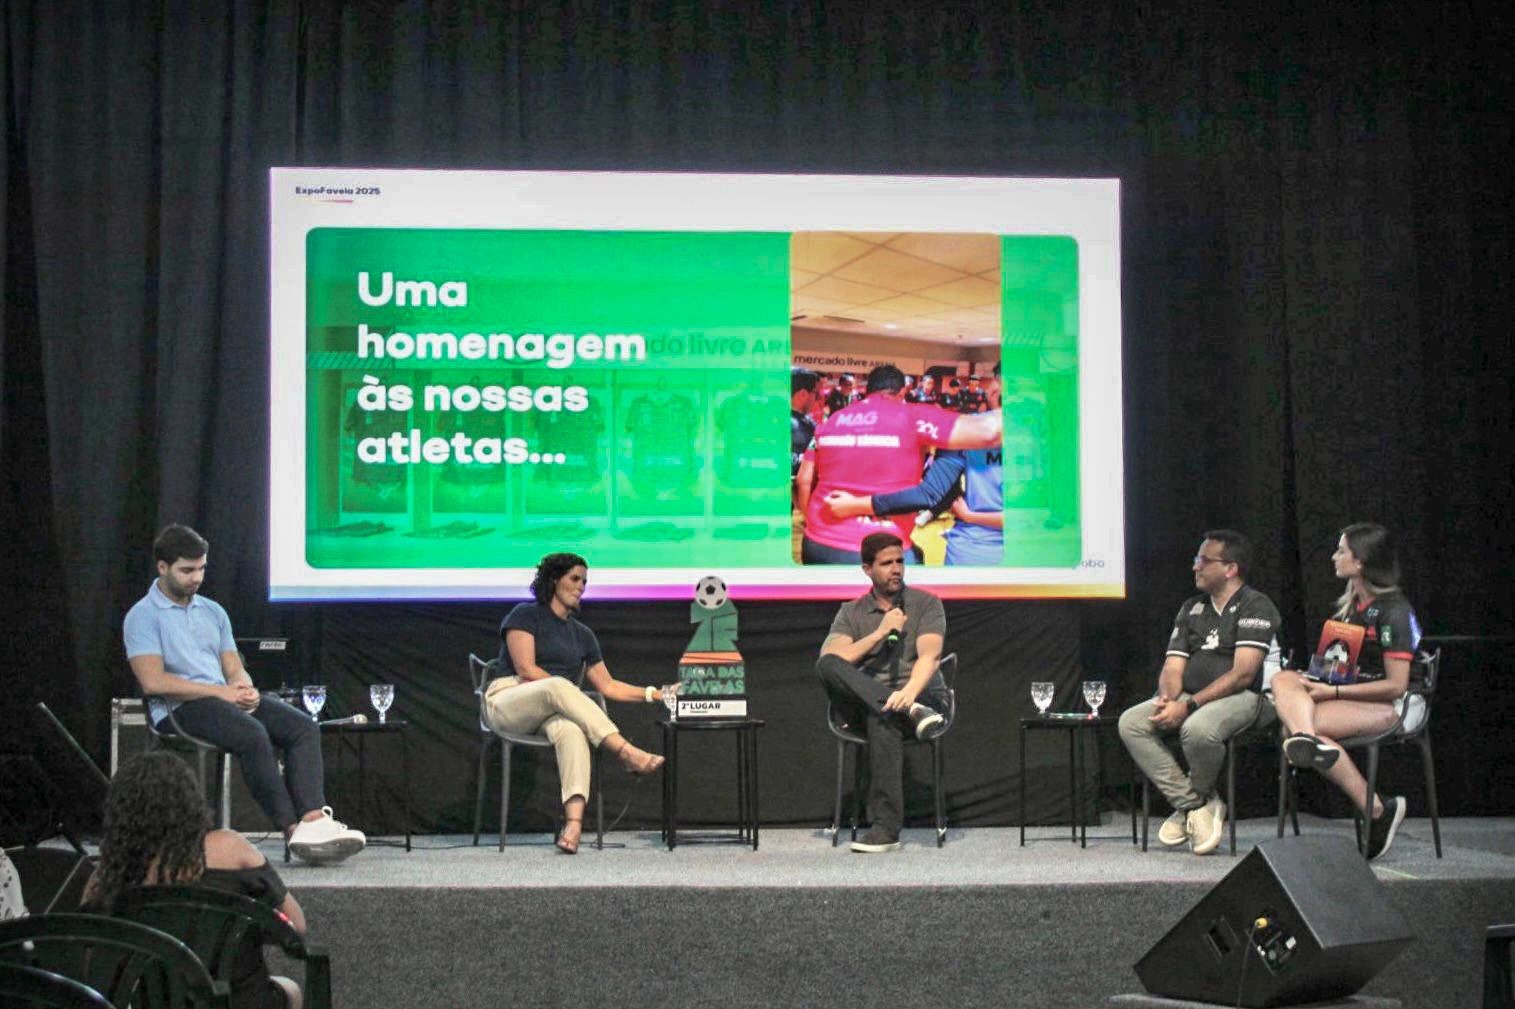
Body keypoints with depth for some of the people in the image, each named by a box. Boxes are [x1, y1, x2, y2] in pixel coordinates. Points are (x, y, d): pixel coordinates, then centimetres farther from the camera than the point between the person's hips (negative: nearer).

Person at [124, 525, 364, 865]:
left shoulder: (213, 612, 21)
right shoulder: (142, 616, 0)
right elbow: (153, 682, -13)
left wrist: (245, 689, -8)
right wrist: (220, 691, -14)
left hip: (225, 699, 7)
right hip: (178, 709, -7)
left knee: (304, 727, -18)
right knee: (253, 735, -35)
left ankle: (313, 819, -36)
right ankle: (292, 828, -32)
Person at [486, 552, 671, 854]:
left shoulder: (582, 634, 22)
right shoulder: (525, 615, 4)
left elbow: (608, 685, 20)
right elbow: (526, 669, -8)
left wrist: (654, 693, 10)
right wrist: (567, 692, -12)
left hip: (552, 712, 4)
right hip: (507, 701, -4)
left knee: (571, 730, -36)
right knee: (558, 686, -38)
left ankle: (574, 821, -57)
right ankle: (627, 752, -47)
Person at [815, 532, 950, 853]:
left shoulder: (926, 604, 6)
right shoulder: (851, 612, 13)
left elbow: (929, 654, -13)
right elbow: (829, 660, -5)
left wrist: (910, 690, -35)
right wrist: (881, 633, -10)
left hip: (924, 696, -2)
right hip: (864, 704, 2)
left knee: (883, 718, -38)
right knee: (827, 665, -27)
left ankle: (886, 828, -39)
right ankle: (911, 712, -42)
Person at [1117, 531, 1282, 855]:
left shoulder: (1255, 606, -5)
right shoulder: (1191, 609, 19)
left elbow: (1243, 673, -15)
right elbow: (1173, 667, 11)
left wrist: (1188, 706, -21)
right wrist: (1167, 700, -13)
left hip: (1245, 698, -7)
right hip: (1192, 698, 7)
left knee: (1197, 728, -38)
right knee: (1131, 722, -16)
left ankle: (1197, 799, -6)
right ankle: (1194, 805, -15)